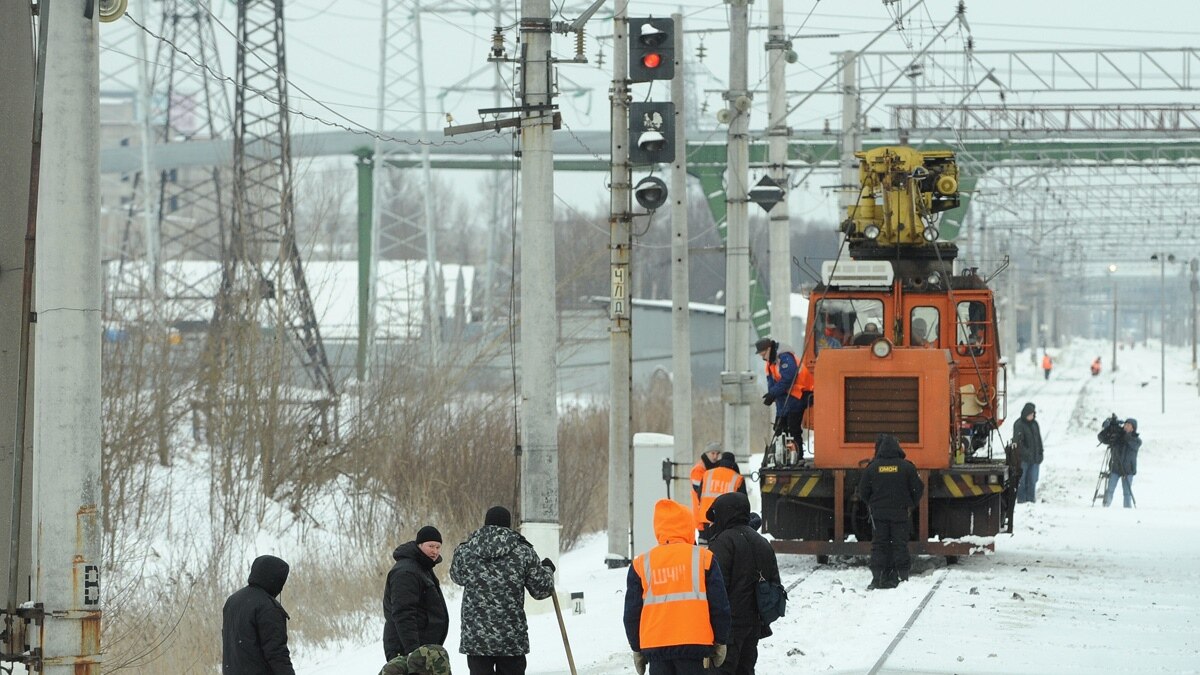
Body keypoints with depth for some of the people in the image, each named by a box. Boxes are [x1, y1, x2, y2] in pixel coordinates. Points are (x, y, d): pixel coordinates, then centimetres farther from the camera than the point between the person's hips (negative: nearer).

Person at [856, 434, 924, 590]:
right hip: (901, 513, -1)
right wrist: (911, 505, 15)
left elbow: (863, 492, 1)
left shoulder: (872, 468, -5)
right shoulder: (906, 467, -7)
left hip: (879, 514, 1)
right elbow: (918, 489, -2)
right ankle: (902, 576, 4)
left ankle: (878, 578, 0)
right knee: (900, 545, 6)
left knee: (879, 545, 6)